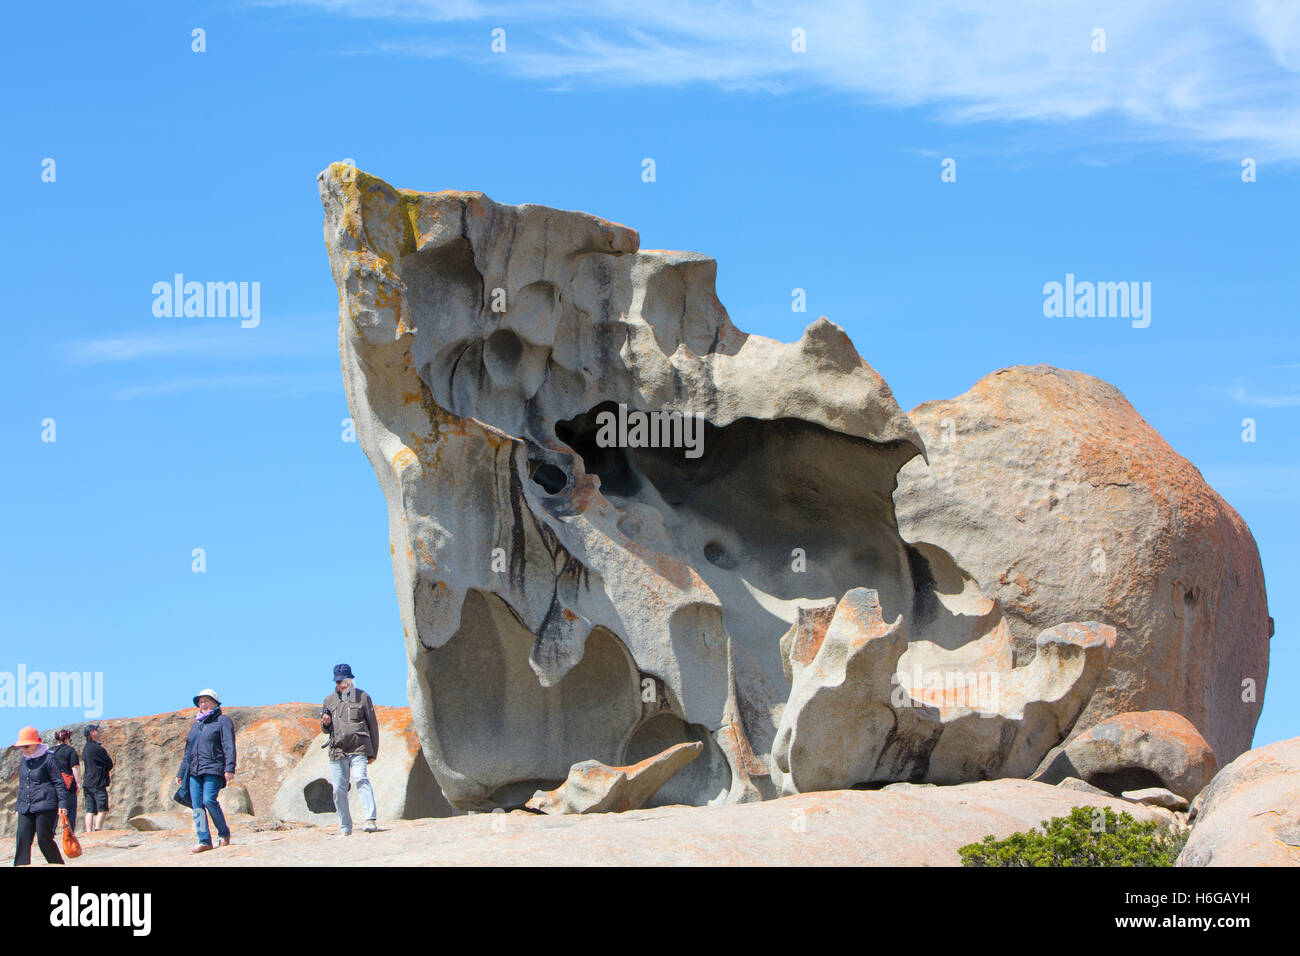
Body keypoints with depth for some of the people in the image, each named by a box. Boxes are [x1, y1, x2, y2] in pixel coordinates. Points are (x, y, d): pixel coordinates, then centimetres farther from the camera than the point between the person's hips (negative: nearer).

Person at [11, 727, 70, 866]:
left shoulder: (47, 759, -5)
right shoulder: (23, 761, 15)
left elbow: (59, 782, -5)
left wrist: (62, 804, -10)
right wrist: (19, 805, 24)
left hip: (45, 806, -6)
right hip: (26, 807, 6)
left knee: (44, 839, -5)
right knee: (23, 839, -4)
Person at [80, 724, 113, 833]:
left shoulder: (86, 748, 15)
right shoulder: (97, 748, -13)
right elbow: (110, 764, -7)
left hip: (88, 784, 8)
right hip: (98, 784, -8)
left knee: (90, 811, 5)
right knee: (102, 809, -6)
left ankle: (89, 832, 0)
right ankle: (98, 830, -14)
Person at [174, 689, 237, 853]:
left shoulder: (223, 721, 3)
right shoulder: (196, 725, 24)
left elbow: (229, 747, -7)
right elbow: (188, 751, 28)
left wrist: (229, 768, -19)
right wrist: (181, 773, 23)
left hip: (214, 770, -7)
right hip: (194, 771, 7)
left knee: (209, 800, -21)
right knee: (197, 805, -4)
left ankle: (224, 833, -3)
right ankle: (204, 841, -6)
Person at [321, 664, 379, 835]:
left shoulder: (362, 697, 8)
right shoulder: (330, 701, 17)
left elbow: (372, 725, 10)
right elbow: (326, 730, 24)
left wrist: (373, 752, 6)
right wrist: (325, 724, -1)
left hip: (359, 749, -4)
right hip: (337, 751, 4)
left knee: (361, 779, -23)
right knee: (339, 790, 1)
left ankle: (370, 820, -31)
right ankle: (345, 828, 12)